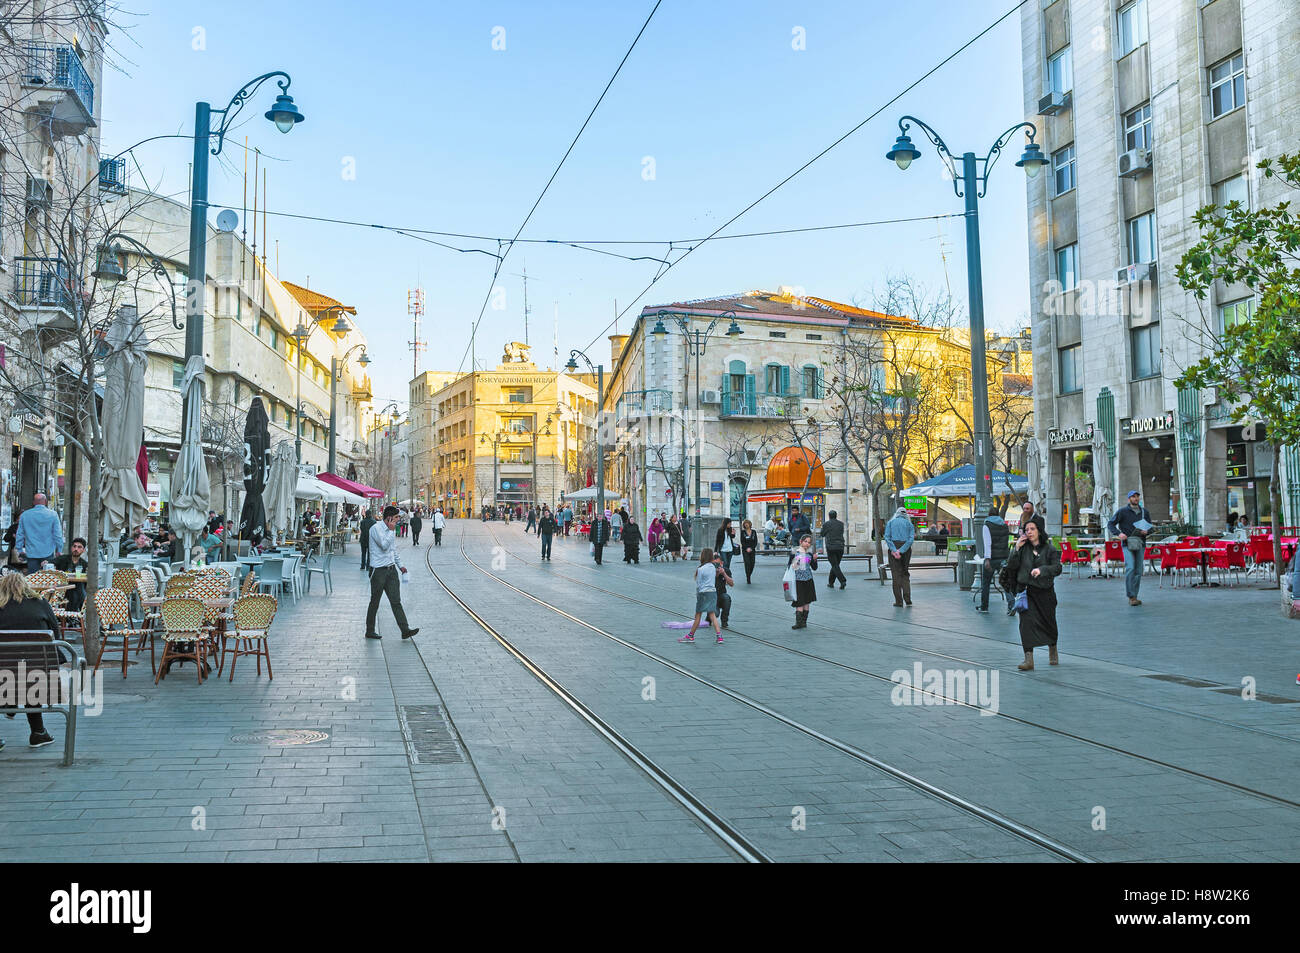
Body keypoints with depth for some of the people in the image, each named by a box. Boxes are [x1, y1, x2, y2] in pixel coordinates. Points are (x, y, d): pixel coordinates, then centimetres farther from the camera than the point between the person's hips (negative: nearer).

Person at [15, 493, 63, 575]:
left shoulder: (25, 515, 2)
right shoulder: (52, 514, -4)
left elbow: (20, 534, 7)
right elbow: (58, 534, -4)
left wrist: (20, 550, 16)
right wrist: (59, 550, 4)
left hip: (31, 553, 2)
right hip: (48, 553, -1)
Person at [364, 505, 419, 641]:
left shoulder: (391, 529, 13)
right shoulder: (376, 528, -12)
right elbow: (384, 545, -24)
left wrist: (400, 565, 20)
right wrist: (391, 531, -16)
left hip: (391, 569, 7)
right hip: (378, 570, -7)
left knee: (396, 601, 1)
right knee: (375, 602, 5)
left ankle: (405, 630, -4)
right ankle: (370, 631, 17)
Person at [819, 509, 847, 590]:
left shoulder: (826, 524, -3)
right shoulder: (841, 524, 8)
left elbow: (822, 535, 9)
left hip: (831, 548, -4)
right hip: (840, 547, 4)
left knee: (835, 566, -6)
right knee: (835, 565, 15)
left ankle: (843, 581, -22)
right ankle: (831, 582, 22)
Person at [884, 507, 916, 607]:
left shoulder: (890, 522, 11)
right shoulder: (909, 524, 12)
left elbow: (887, 537, -6)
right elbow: (911, 539, -4)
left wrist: (894, 550, -14)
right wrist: (901, 551, -12)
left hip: (894, 547, -1)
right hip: (906, 549, 1)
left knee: (896, 574, 2)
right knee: (905, 573, 14)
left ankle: (899, 602, 0)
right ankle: (907, 599, 2)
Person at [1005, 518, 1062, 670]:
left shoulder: (1049, 549, -1)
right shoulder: (1023, 548, 5)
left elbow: (1057, 568, -11)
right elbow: (1011, 566, -1)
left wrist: (1042, 570, -28)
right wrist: (1016, 549, -10)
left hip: (1045, 591, -1)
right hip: (1026, 591, 1)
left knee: (1049, 622, 11)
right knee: (1026, 622, -13)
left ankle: (1052, 651, 41)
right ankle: (1028, 659, -16)